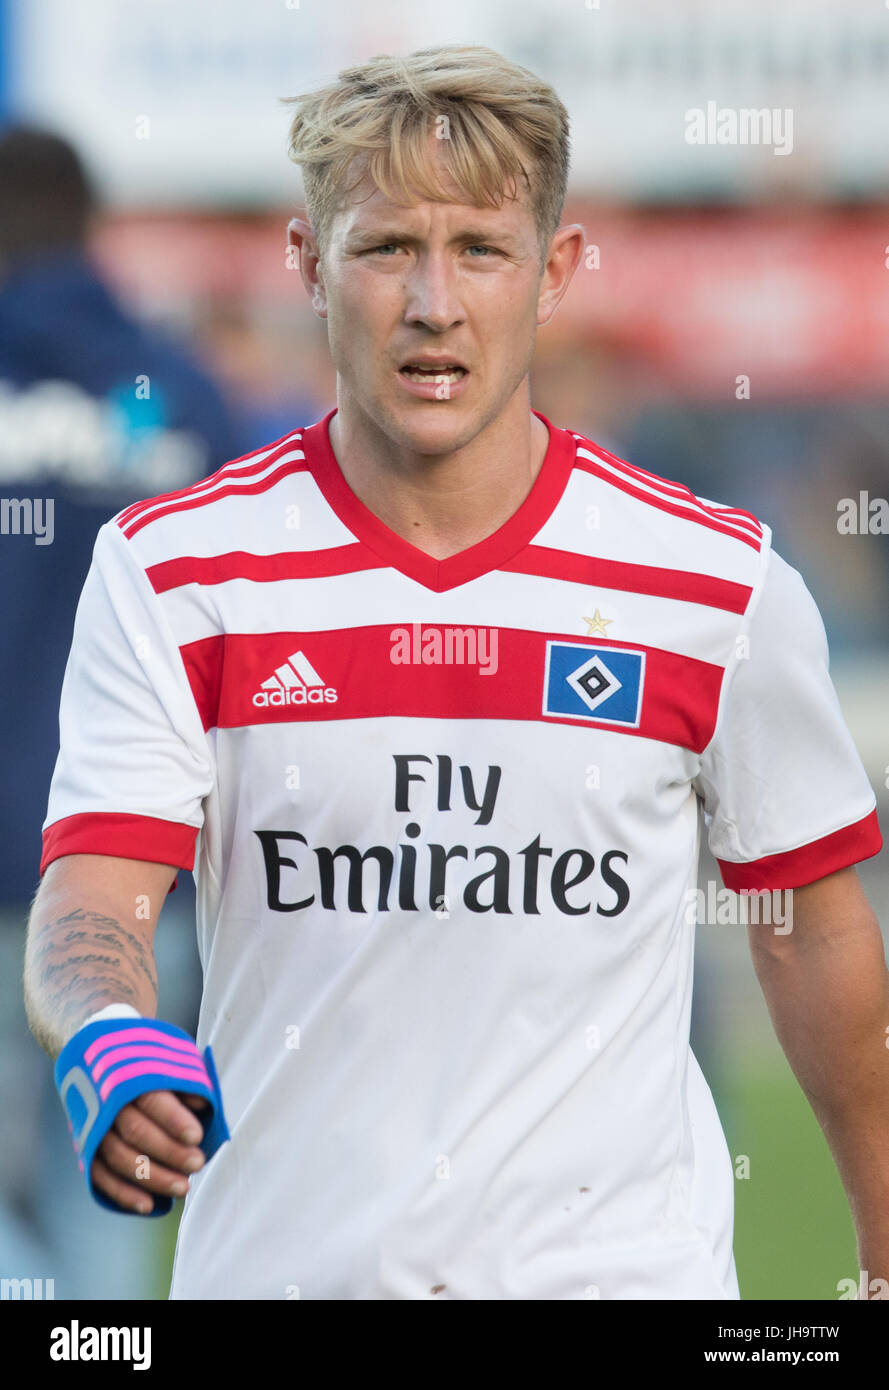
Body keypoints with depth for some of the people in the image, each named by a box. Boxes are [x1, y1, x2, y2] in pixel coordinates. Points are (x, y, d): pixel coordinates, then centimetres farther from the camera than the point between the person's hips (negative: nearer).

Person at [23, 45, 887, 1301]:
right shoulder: (169, 572, -4)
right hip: (275, 1264, 1)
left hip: (622, 1267, 0)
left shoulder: (722, 585, -3)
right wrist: (109, 1043, -34)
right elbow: (92, 898, -13)